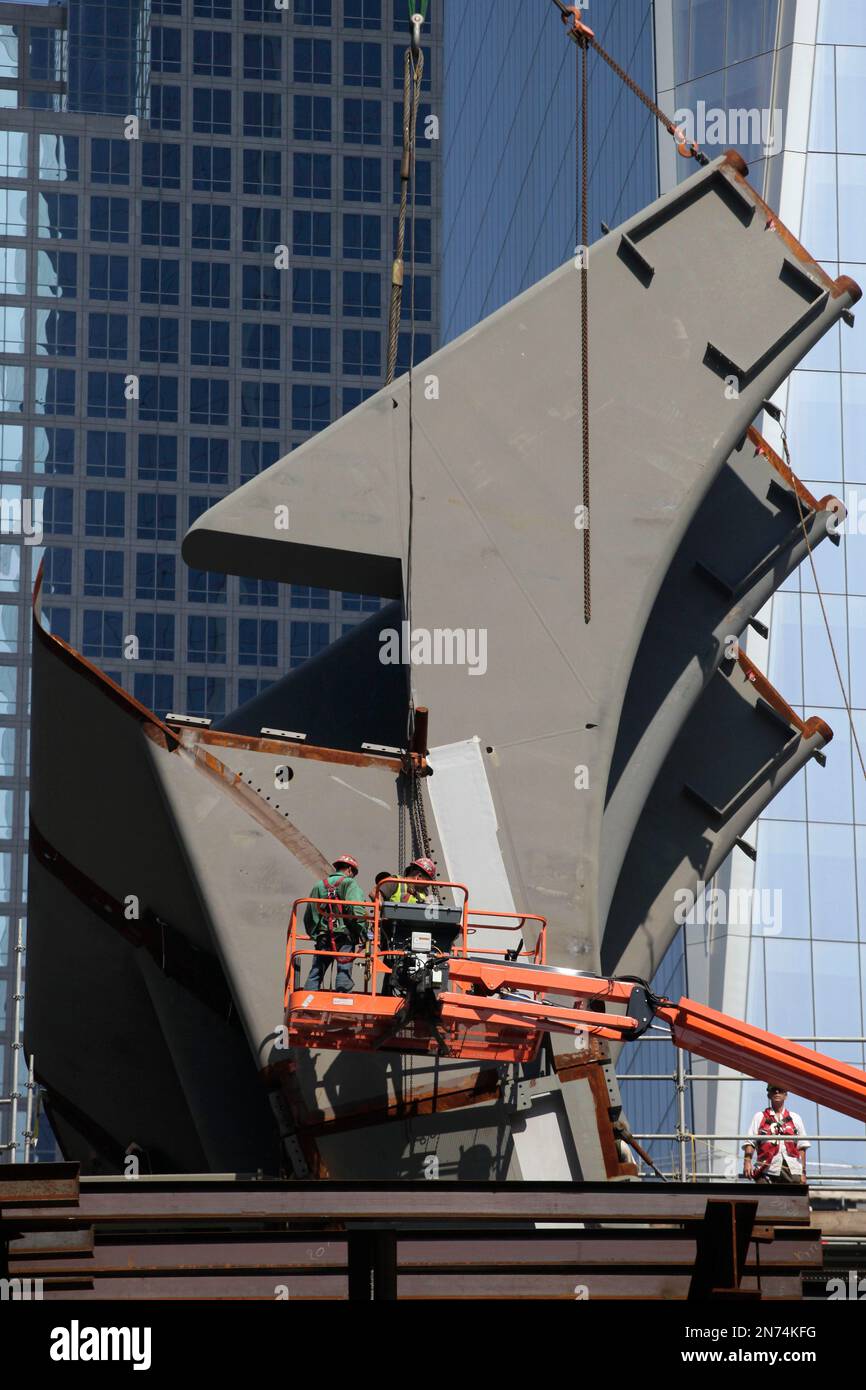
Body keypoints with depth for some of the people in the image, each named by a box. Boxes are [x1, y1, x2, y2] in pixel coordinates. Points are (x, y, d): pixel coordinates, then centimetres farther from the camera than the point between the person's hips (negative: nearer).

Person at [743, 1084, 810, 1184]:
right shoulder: (760, 1117, 14)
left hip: (791, 1171, 1)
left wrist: (803, 1172, 7)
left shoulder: (795, 1118, 17)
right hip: (767, 1170, -1)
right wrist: (747, 1161, -12)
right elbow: (750, 1142, 4)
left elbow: (801, 1147, 14)